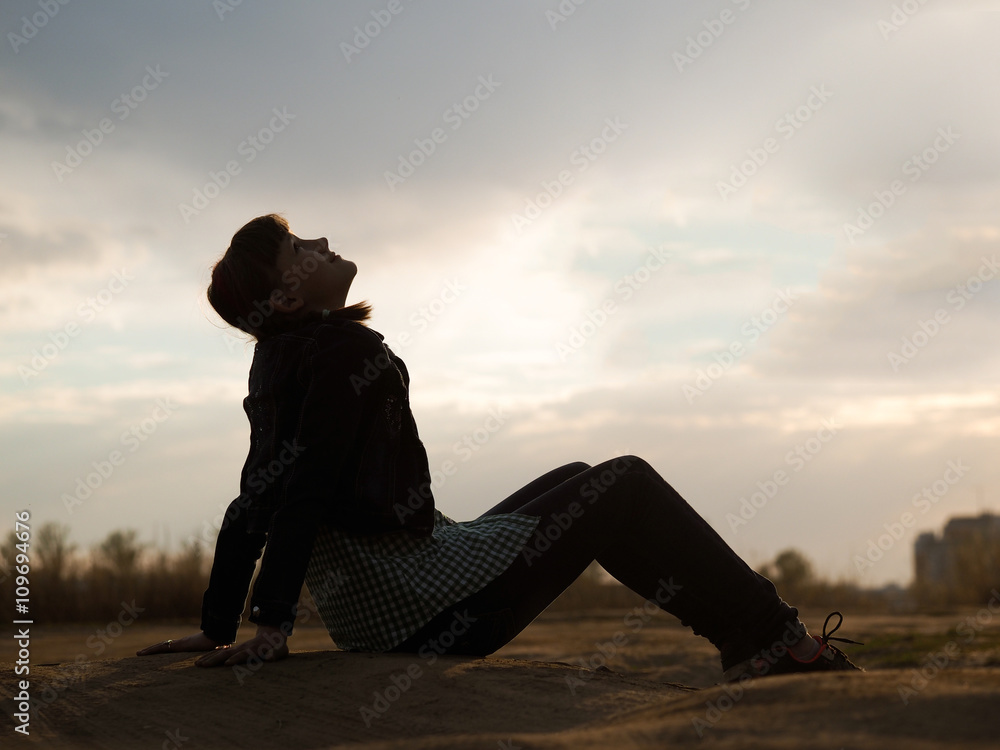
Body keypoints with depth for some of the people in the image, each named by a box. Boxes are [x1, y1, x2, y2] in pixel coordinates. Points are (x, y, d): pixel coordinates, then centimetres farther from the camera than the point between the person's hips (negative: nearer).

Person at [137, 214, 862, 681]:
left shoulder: (275, 362, 13)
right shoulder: (349, 350, -15)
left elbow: (253, 502, 13)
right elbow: (308, 486, -22)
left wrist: (218, 629, 14)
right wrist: (273, 626, -23)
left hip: (368, 613, 10)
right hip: (425, 603, -10)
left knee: (576, 483, 23)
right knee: (626, 487, -2)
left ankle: (750, 634, 27)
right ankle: (768, 637, 7)